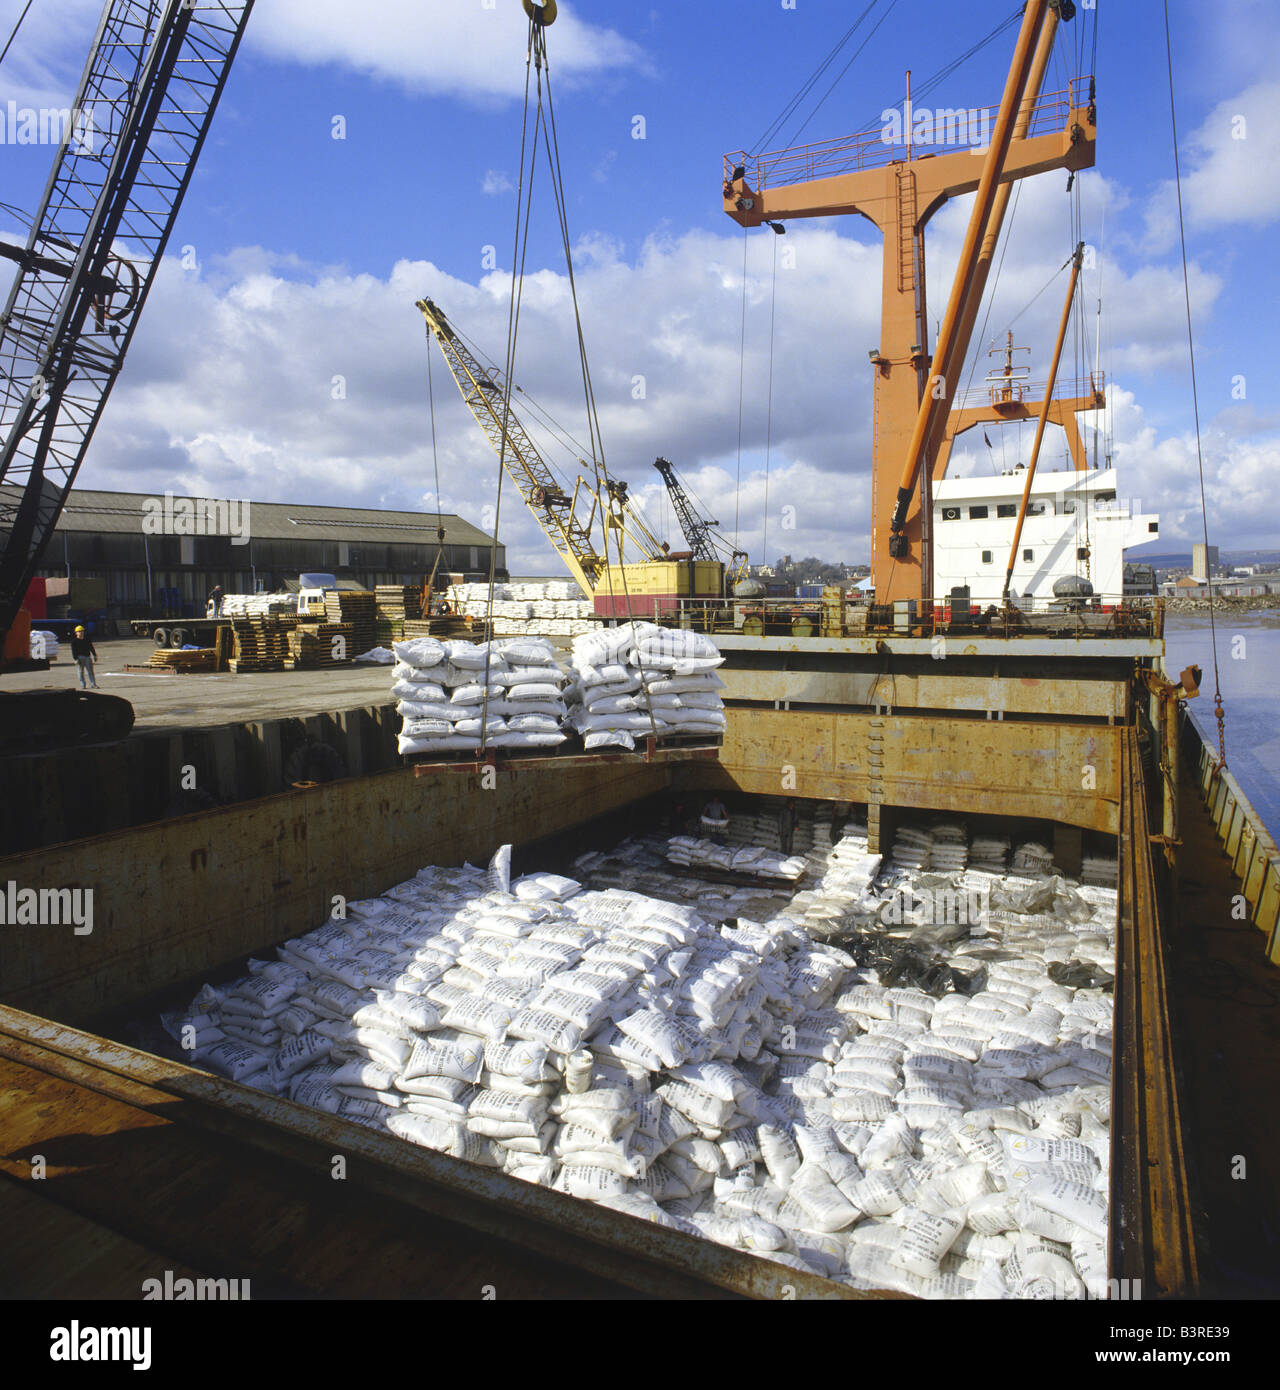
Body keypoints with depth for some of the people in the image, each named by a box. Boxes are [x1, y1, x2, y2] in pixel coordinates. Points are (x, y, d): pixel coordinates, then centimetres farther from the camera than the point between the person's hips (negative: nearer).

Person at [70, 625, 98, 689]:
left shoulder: (87, 640, 15)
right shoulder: (74, 641, 2)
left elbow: (91, 648, 20)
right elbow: (73, 651, -3)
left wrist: (94, 655, 16)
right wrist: (76, 659, -11)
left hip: (87, 656, 3)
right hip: (80, 657, -3)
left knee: (90, 671, 0)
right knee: (81, 671, 0)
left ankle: (93, 684, -2)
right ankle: (83, 685, 6)